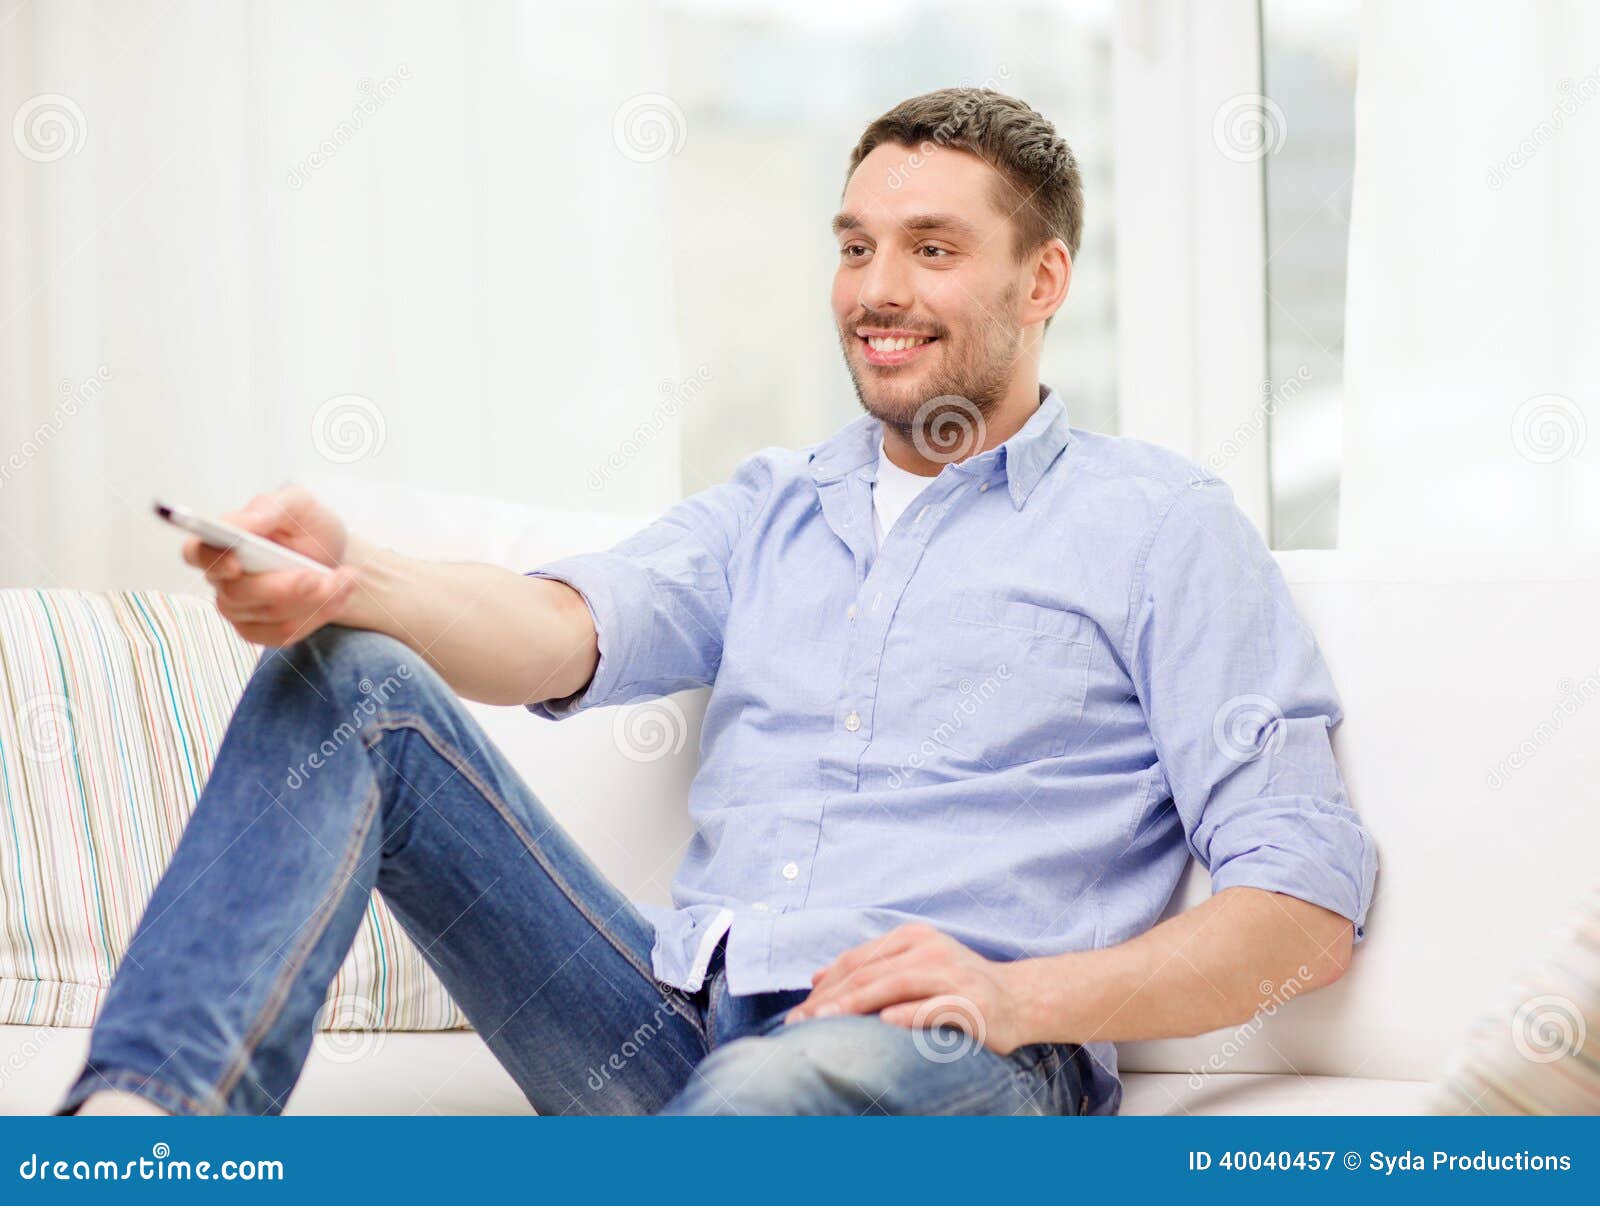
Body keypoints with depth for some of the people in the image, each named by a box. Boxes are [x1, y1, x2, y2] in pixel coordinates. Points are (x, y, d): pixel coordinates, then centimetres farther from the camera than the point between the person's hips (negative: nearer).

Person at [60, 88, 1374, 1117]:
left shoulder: (1161, 525, 8)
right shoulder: (774, 506, 24)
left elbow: (1309, 910, -1)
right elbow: (566, 632, 4)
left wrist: (1016, 994, -17)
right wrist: (350, 576, -19)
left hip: (943, 1060, -5)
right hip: (671, 1032, 6)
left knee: (778, 1087, -43)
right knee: (348, 676, -9)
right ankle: (136, 1120, -31)